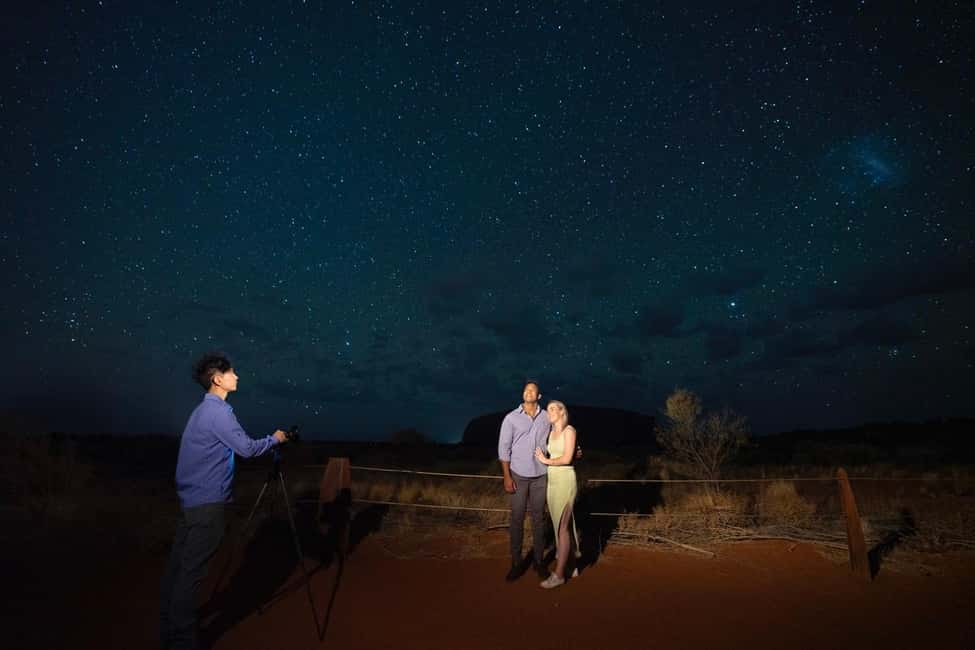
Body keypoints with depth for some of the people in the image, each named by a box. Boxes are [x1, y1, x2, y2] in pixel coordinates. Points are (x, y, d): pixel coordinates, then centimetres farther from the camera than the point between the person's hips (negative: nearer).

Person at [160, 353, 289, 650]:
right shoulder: (218, 411, -17)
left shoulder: (204, 409, 14)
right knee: (191, 570, -3)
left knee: (178, 565, 14)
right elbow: (247, 448, -13)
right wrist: (275, 438, 1)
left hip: (192, 498, 10)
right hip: (207, 502, -10)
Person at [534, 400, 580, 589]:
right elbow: (550, 457, 12)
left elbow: (567, 459, -15)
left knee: (562, 528, -5)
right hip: (551, 481, 7)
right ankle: (568, 564, 23)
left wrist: (546, 460, -6)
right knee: (558, 526, 11)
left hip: (565, 481, -7)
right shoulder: (551, 432, 13)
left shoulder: (569, 430, -8)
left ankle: (559, 574, 0)